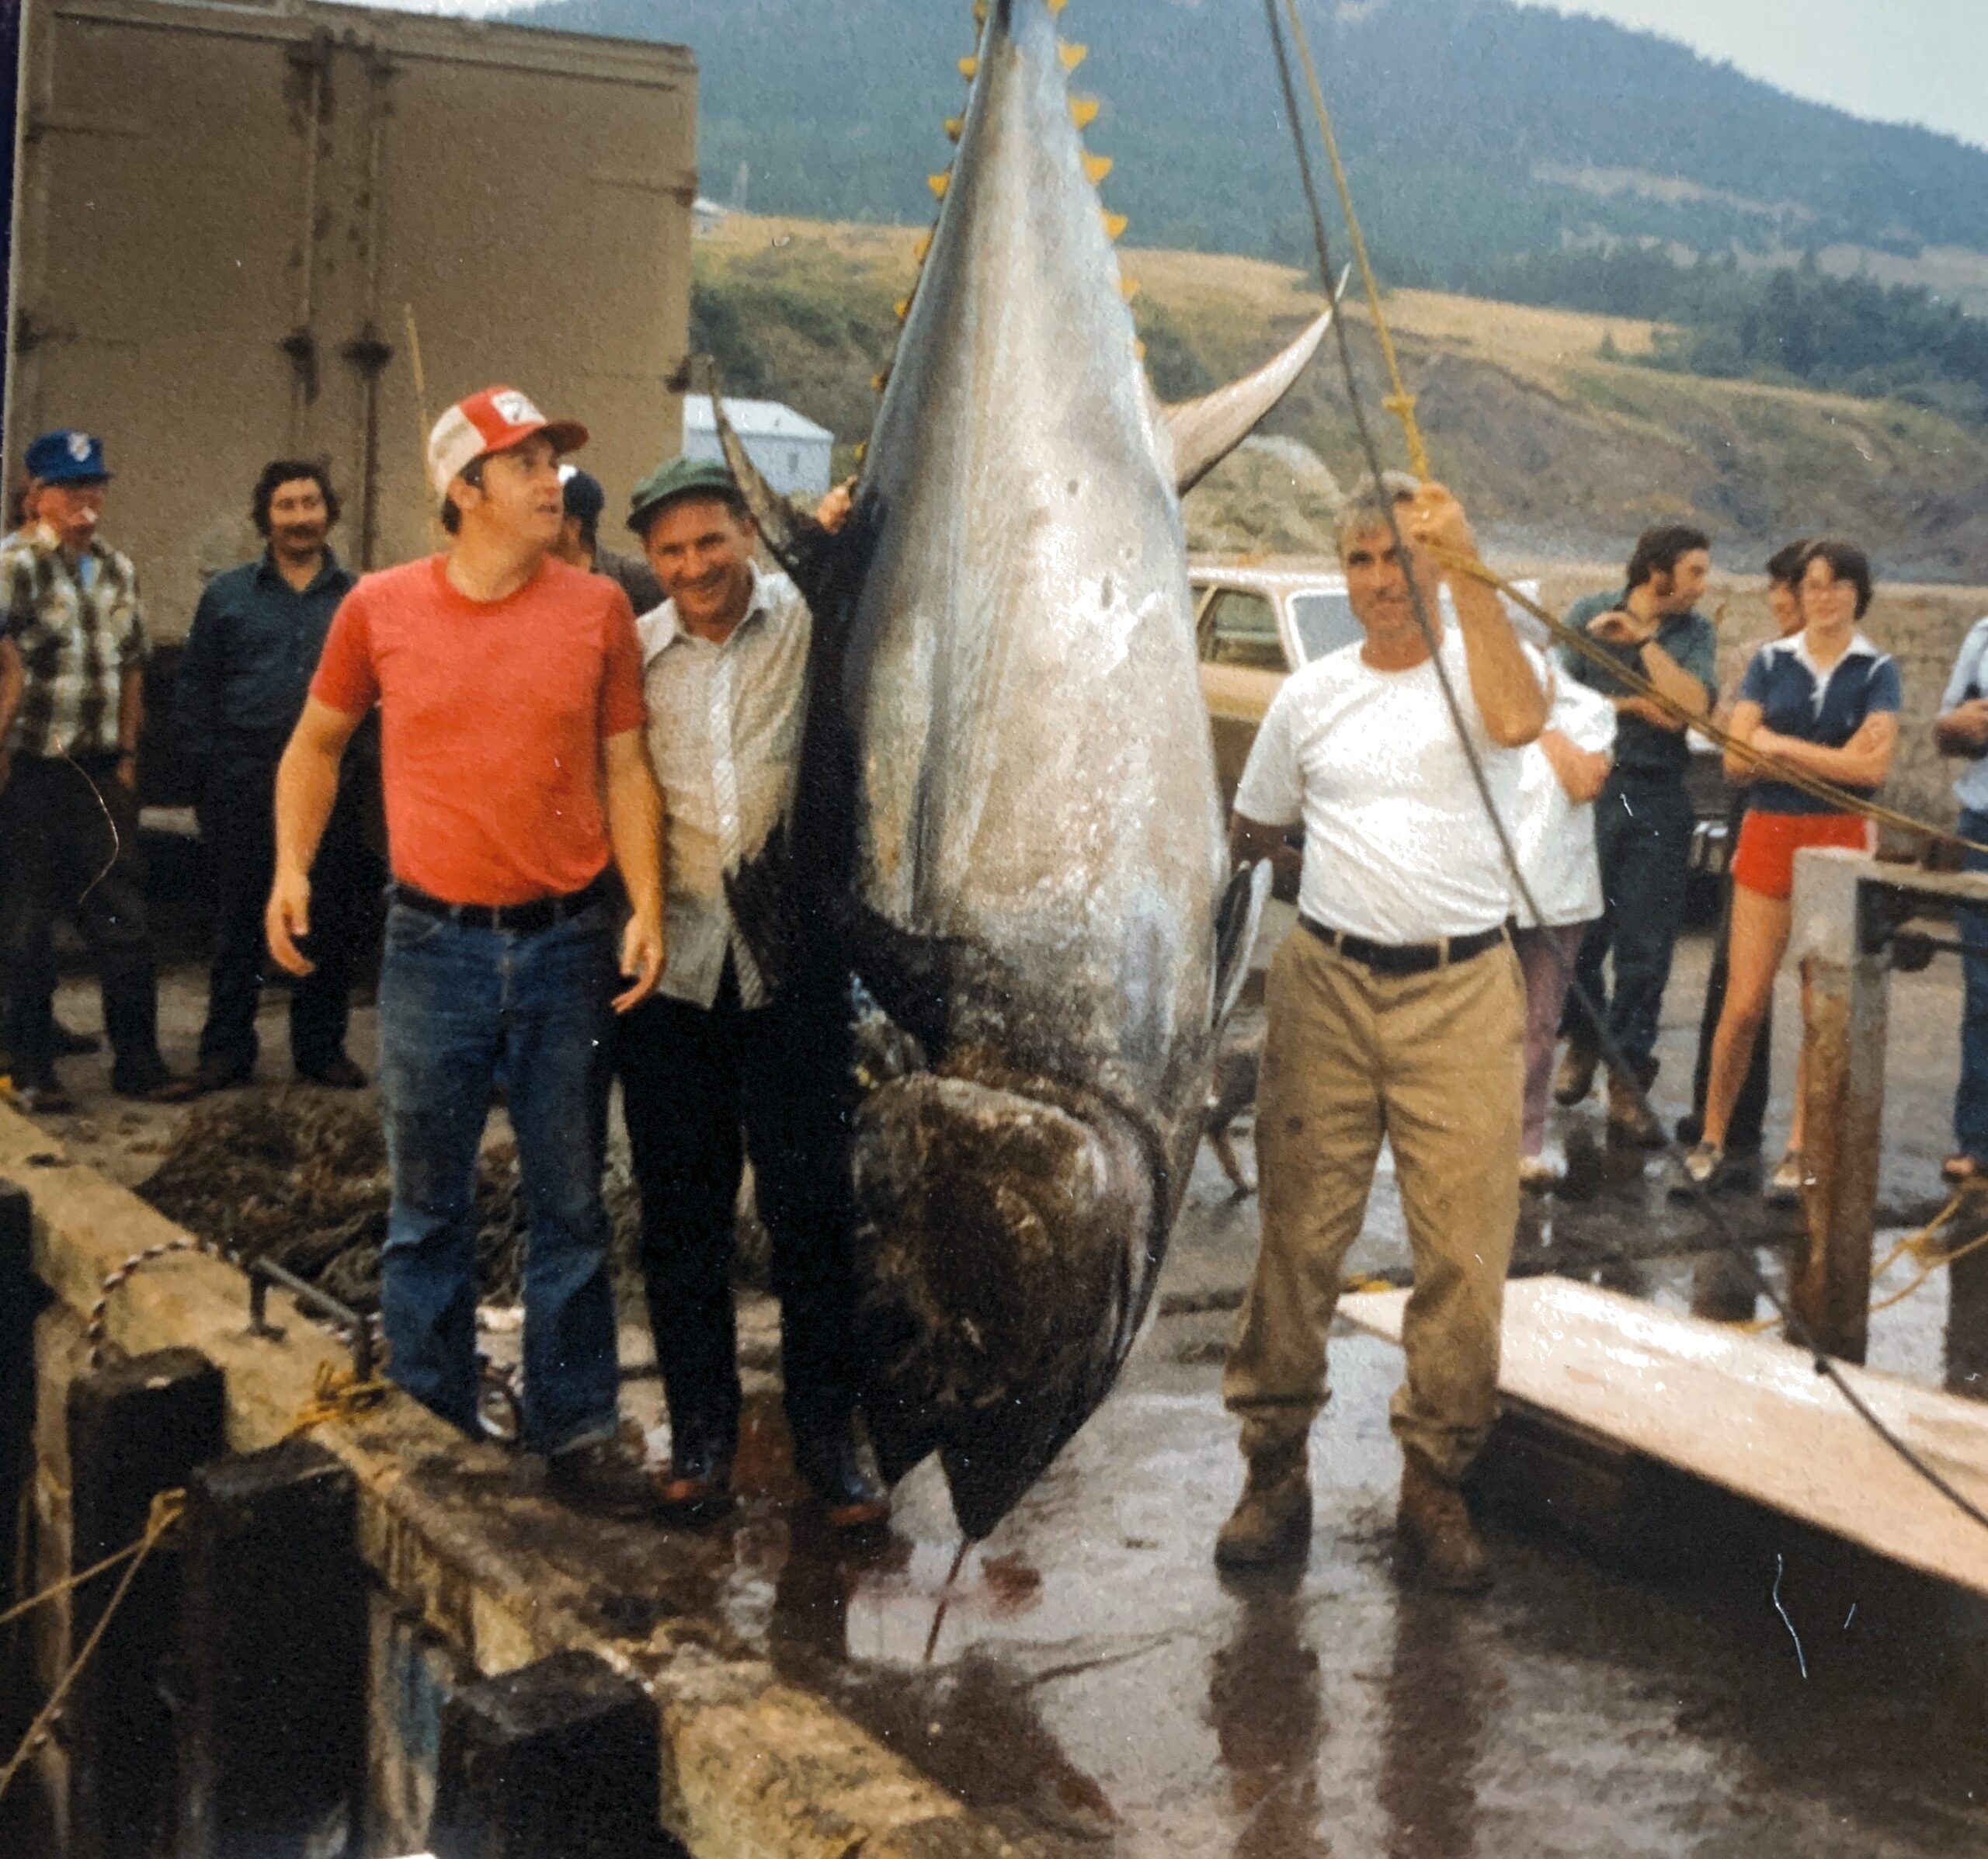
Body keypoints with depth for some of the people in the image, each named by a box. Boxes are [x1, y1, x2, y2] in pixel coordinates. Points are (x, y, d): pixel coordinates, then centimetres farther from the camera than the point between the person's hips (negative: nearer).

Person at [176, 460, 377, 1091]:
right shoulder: (228, 595, 9)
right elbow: (195, 685, 8)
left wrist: (359, 761, -5)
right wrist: (208, 766, 0)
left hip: (333, 782, 0)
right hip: (245, 784, 0)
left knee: (333, 921, 4)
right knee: (239, 918, 3)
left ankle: (321, 1045, 16)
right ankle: (226, 1048, 11)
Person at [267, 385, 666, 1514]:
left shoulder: (598, 608, 1)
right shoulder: (382, 608, 0)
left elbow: (626, 767, 5)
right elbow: (317, 744, 13)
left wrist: (648, 903, -6)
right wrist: (291, 869, 1)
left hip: (570, 945, 0)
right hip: (436, 946, 0)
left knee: (570, 1207, 9)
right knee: (429, 1211, 10)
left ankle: (578, 1431, 21)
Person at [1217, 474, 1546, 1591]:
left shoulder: (1485, 663, 2)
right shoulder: (1311, 697, 12)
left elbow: (1518, 720, -23)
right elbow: (1251, 835, 25)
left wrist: (1470, 568, -23)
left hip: (1463, 994, -2)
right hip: (1327, 986, 2)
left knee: (1467, 1247, -1)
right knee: (1300, 1236, 3)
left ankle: (1438, 1482, 13)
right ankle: (1276, 1467, 15)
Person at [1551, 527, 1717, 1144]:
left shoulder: (1694, 633, 7)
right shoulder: (1589, 615, 2)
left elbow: (1692, 706, -10)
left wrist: (1644, 640, -11)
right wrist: (1631, 705, -9)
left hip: (1659, 801, 1)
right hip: (1590, 791, -1)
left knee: (1645, 948, -2)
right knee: (1578, 935, 5)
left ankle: (1627, 1082, 3)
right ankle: (1582, 1040, 30)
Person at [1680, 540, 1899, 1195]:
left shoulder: (1876, 671, 3)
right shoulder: (1770, 661, 6)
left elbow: (1873, 768, -10)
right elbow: (1736, 759, -3)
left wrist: (1779, 745, -8)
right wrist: (1832, 759, -9)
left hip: (1841, 840, -1)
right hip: (1768, 837, 1)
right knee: (1743, 1003, -2)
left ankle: (1799, 1149, 12)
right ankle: (1711, 1138, 11)